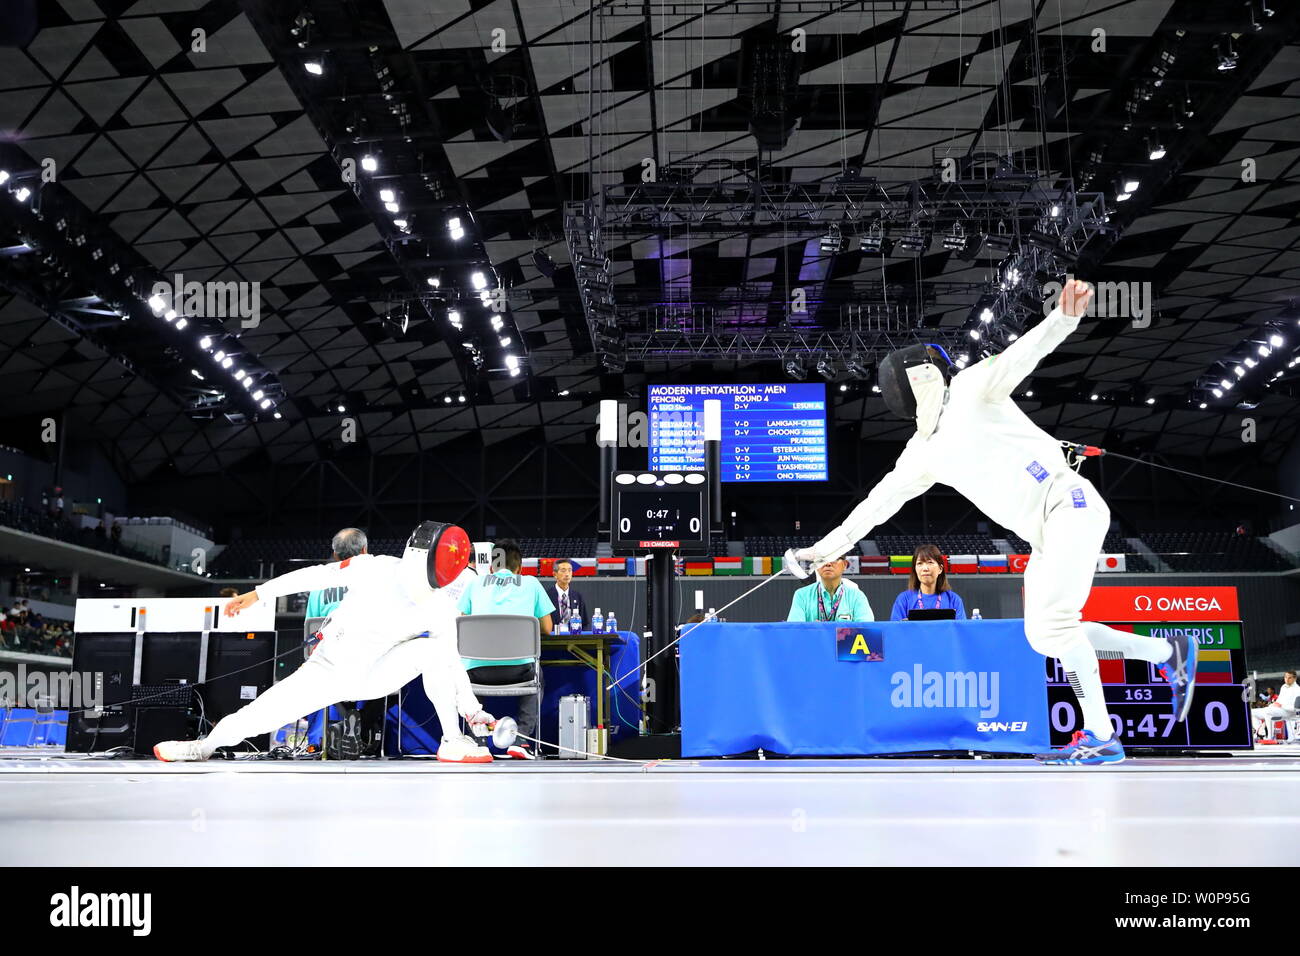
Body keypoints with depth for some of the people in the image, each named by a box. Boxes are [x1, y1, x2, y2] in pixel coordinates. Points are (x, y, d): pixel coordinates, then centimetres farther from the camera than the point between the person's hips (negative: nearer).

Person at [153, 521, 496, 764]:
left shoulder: (441, 610, -17)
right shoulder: (374, 569, -23)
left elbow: (451, 662, -5)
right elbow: (316, 575, -12)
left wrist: (472, 708, -12)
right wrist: (257, 594, -11)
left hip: (375, 676, 1)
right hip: (328, 669, -1)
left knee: (433, 649, -26)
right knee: (260, 717, -12)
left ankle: (452, 742, -19)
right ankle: (207, 745, 20)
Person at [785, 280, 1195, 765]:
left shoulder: (969, 388, -3)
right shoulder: (925, 450, 16)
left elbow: (1021, 355, -19)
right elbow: (881, 501, 18)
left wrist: (1064, 316, -39)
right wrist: (824, 549, 16)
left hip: (1070, 505, -8)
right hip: (1044, 532, 8)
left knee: (1052, 621, -17)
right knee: (1044, 635, 7)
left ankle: (1100, 735, -10)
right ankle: (1168, 652, 18)